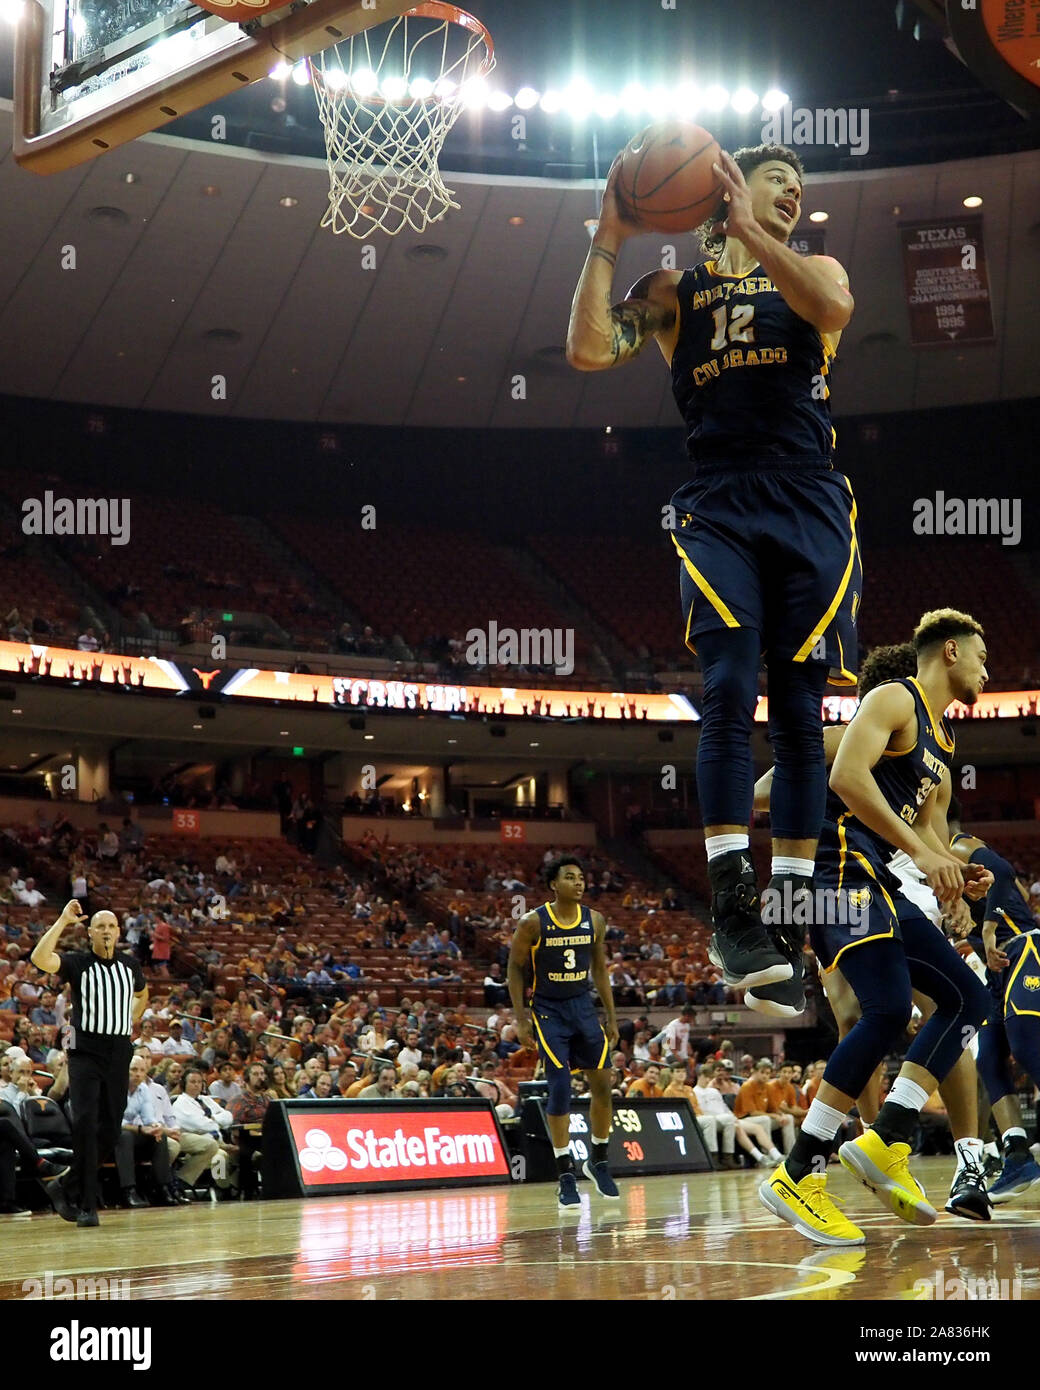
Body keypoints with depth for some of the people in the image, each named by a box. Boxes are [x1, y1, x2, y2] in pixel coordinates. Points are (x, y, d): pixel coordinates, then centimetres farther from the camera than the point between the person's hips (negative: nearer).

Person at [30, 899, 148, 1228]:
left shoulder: (130, 965, 9)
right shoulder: (78, 963, -4)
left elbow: (142, 995, 31)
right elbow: (39, 958, -24)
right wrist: (63, 921, -20)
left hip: (119, 1053, 4)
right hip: (85, 1052, -4)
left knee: (111, 1128, 5)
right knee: (85, 1122, -17)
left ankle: (75, 1189, 27)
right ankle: (86, 1204, -11)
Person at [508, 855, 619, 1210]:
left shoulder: (594, 921, 1)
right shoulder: (533, 923, -11)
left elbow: (599, 970, 11)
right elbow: (515, 969, -4)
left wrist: (611, 1017, 9)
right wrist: (521, 1018, -9)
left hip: (583, 1006, 4)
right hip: (548, 1010, -4)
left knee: (602, 1084, 3)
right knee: (560, 1087, -10)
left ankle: (598, 1161, 23)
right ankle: (566, 1177, -3)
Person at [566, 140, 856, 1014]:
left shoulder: (811, 268, 14)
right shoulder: (675, 291, 14)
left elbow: (832, 306, -11)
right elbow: (588, 351, -2)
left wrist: (750, 231, -13)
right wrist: (609, 243, -2)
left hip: (809, 509, 1)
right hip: (718, 509, -1)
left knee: (801, 713, 0)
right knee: (731, 693, -18)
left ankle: (787, 934, 5)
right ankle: (732, 916, -15)